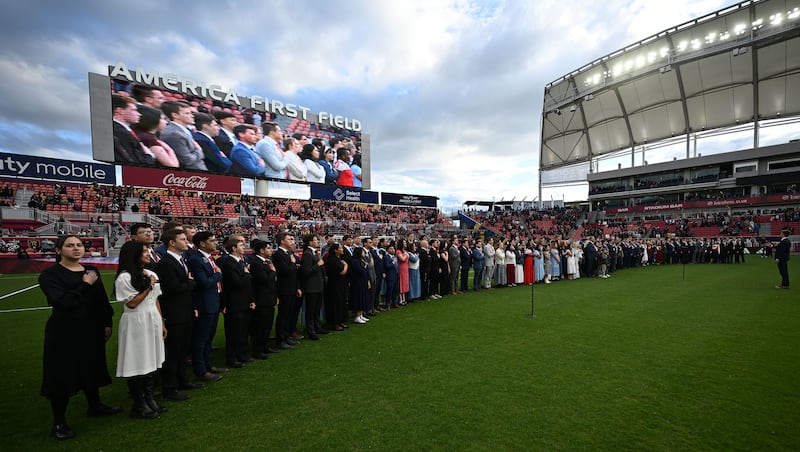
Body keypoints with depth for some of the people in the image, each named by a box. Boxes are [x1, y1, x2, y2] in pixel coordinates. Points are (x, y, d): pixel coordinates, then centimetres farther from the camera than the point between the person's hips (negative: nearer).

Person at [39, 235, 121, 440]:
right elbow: (61, 301, -23)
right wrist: (85, 285, -18)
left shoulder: (91, 270, 5)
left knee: (91, 367, 18)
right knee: (62, 374, 4)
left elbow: (102, 299, 7)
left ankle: (95, 406, 37)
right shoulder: (50, 274, -10)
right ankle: (59, 422, 22)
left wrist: (107, 323, 5)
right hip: (64, 331, -5)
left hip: (92, 328, 5)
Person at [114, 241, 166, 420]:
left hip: (153, 322, 6)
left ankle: (149, 399, 26)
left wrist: (161, 323, 14)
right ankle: (139, 406, 17)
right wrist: (148, 287, -13)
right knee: (138, 364, 3)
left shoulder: (151, 274, 8)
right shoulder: (124, 277, -11)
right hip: (136, 324, -6)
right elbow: (131, 304, -14)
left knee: (151, 361, 13)